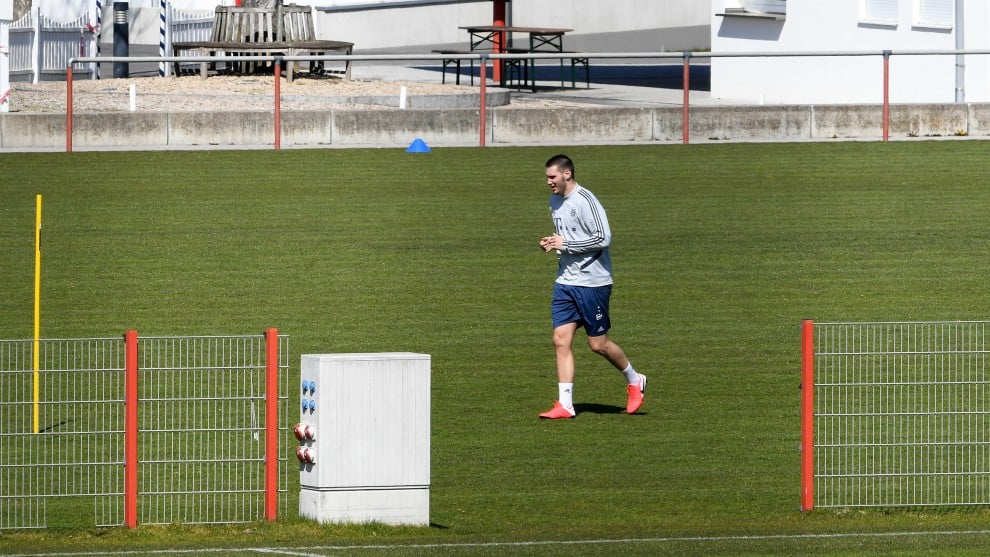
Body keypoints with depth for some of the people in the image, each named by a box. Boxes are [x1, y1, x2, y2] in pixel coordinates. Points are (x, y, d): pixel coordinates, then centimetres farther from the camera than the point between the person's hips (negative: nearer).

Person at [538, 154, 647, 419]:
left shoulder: (585, 201, -16)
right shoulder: (555, 201, 11)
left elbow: (603, 238, -21)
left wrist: (565, 245, -18)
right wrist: (552, 244, 4)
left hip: (592, 282, -8)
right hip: (565, 281, 8)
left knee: (598, 343, 1)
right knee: (561, 339, -2)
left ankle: (634, 380, 26)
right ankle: (565, 405, -1)